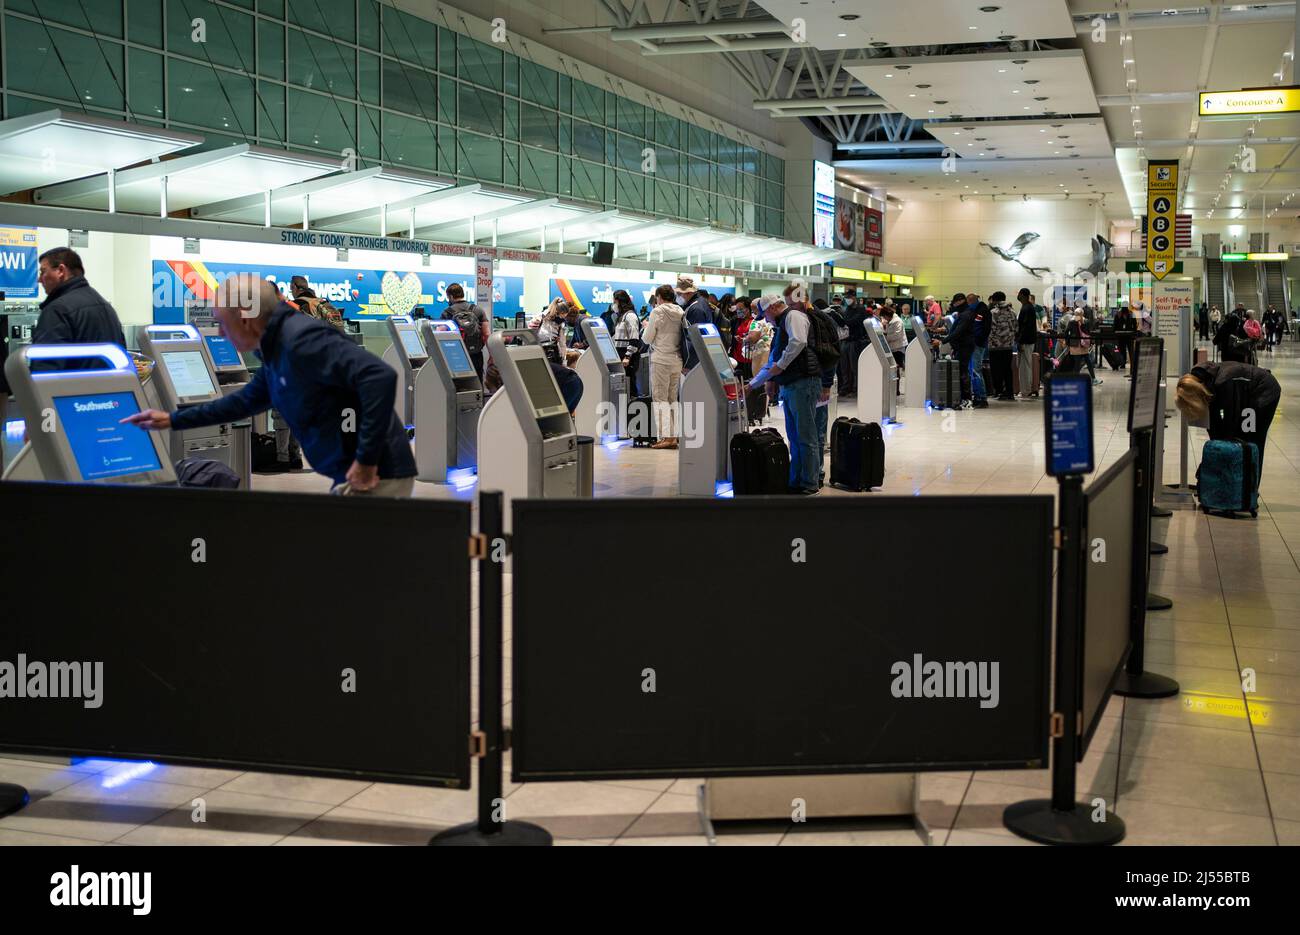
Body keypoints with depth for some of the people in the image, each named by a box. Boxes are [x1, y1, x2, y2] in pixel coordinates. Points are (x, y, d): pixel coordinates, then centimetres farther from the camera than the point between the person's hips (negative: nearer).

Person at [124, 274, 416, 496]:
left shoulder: (302, 339, -19)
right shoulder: (276, 348, 14)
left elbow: (381, 377, -29)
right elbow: (247, 401, 33)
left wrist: (366, 461, -26)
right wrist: (173, 420, 34)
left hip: (374, 477, -10)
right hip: (353, 475, 10)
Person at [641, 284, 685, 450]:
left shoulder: (657, 312, -8)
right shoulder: (681, 313, 8)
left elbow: (647, 339, -4)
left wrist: (646, 329, 15)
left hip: (660, 360, -6)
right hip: (677, 361, 6)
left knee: (660, 399, -3)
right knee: (673, 399, 11)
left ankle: (664, 437, -9)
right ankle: (673, 436, 9)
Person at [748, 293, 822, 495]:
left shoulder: (793, 315, -3)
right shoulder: (780, 325, 27)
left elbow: (798, 342, -23)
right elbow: (772, 362, 34)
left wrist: (780, 366, -15)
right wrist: (752, 385, 35)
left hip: (803, 383, -10)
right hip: (789, 386, 10)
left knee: (805, 437, -8)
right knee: (794, 438, 11)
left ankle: (809, 484, -6)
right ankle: (795, 482, 16)